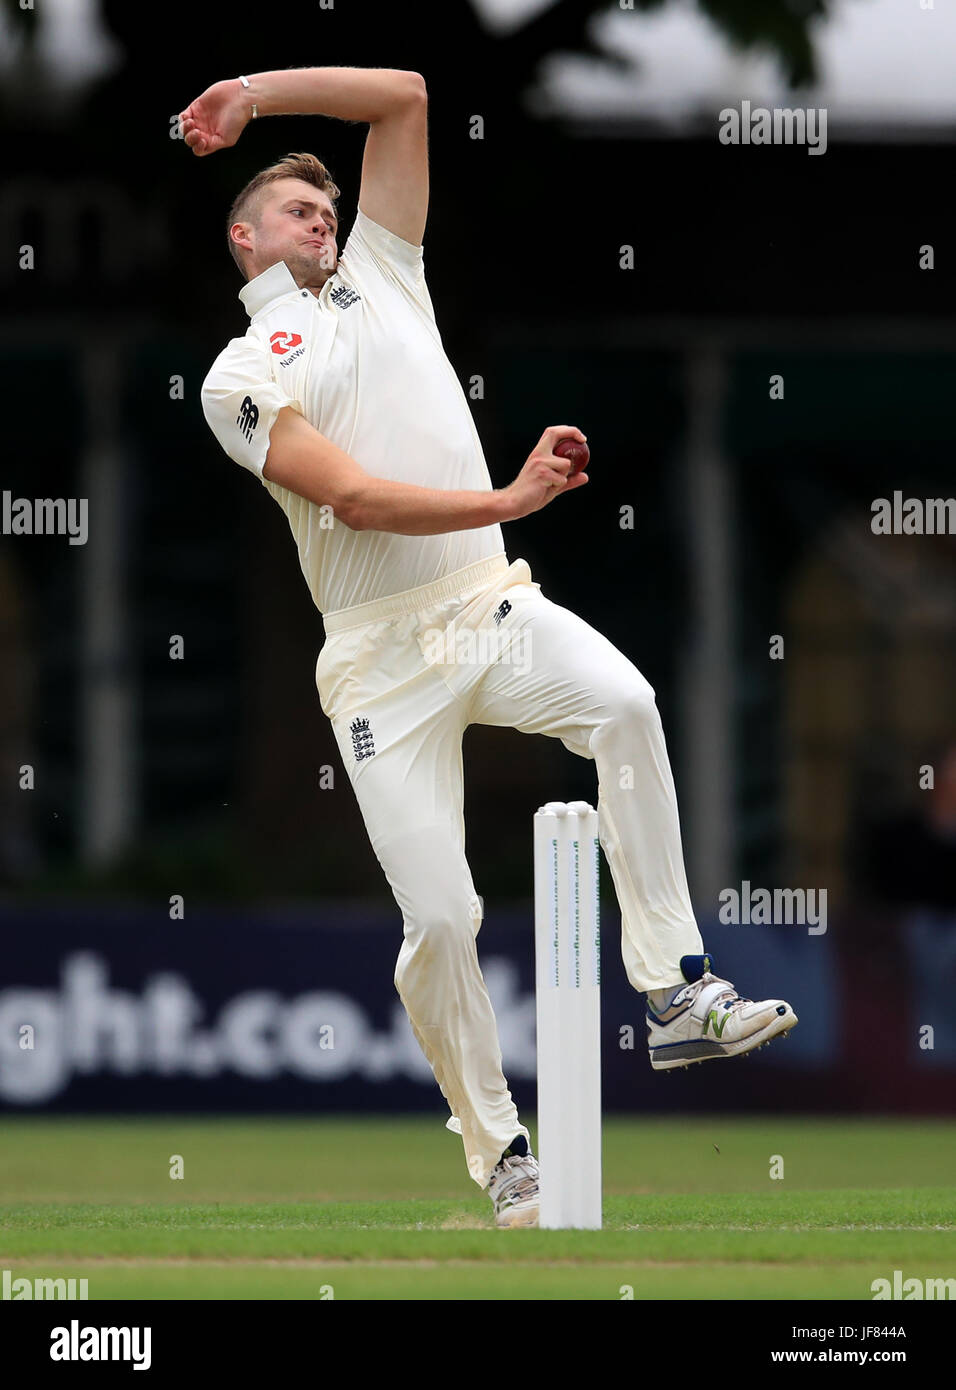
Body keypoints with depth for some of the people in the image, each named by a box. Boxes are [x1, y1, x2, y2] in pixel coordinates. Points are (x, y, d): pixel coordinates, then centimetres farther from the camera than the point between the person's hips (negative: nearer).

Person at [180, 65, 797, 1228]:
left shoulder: (377, 279, 24)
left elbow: (404, 97, 23)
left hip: (493, 609, 3)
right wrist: (509, 501, -22)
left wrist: (258, 93, 17)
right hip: (384, 659, -3)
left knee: (622, 703, -30)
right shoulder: (240, 379, 7)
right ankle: (500, 1154, 5)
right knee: (440, 918, -11)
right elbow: (349, 495, -11)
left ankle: (676, 993, -31)